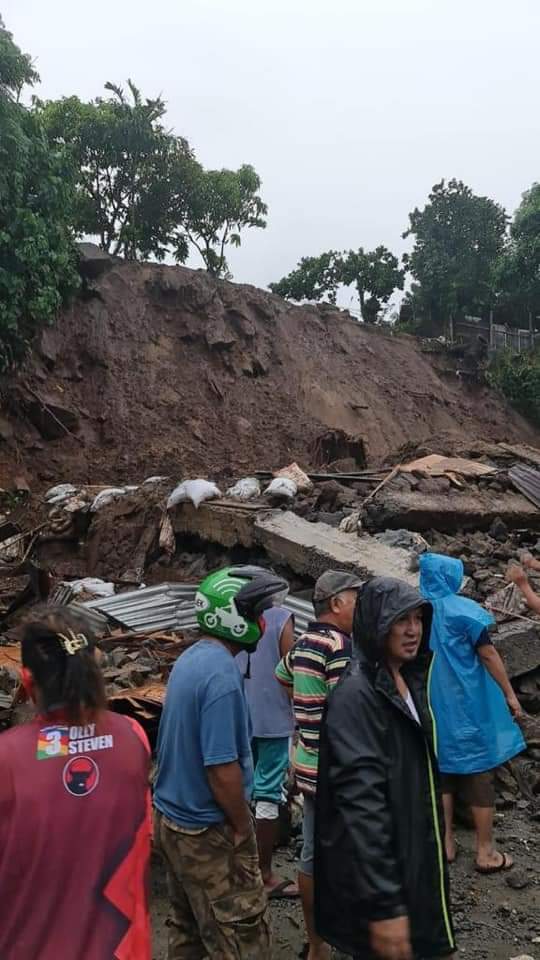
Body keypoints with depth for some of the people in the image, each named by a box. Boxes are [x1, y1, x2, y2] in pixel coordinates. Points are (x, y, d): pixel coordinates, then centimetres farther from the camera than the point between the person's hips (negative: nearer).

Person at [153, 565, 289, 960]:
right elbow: (222, 770, -25)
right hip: (208, 833, -9)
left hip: (172, 818, 9)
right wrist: (244, 830, -10)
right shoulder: (222, 673, -24)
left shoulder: (190, 659, 4)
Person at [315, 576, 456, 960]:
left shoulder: (411, 679, 4)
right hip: (378, 864, -8)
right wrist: (383, 904, -31)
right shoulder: (357, 694, -24)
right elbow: (361, 802, -29)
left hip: (414, 853, 9)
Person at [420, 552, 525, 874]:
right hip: (468, 705, -5)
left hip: (434, 706, 5)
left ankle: (446, 844, 22)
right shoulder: (464, 611, -14)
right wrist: (510, 694, -4)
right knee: (479, 773, 5)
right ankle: (486, 852, 13)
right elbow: (488, 655, -12)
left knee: (442, 769, 15)